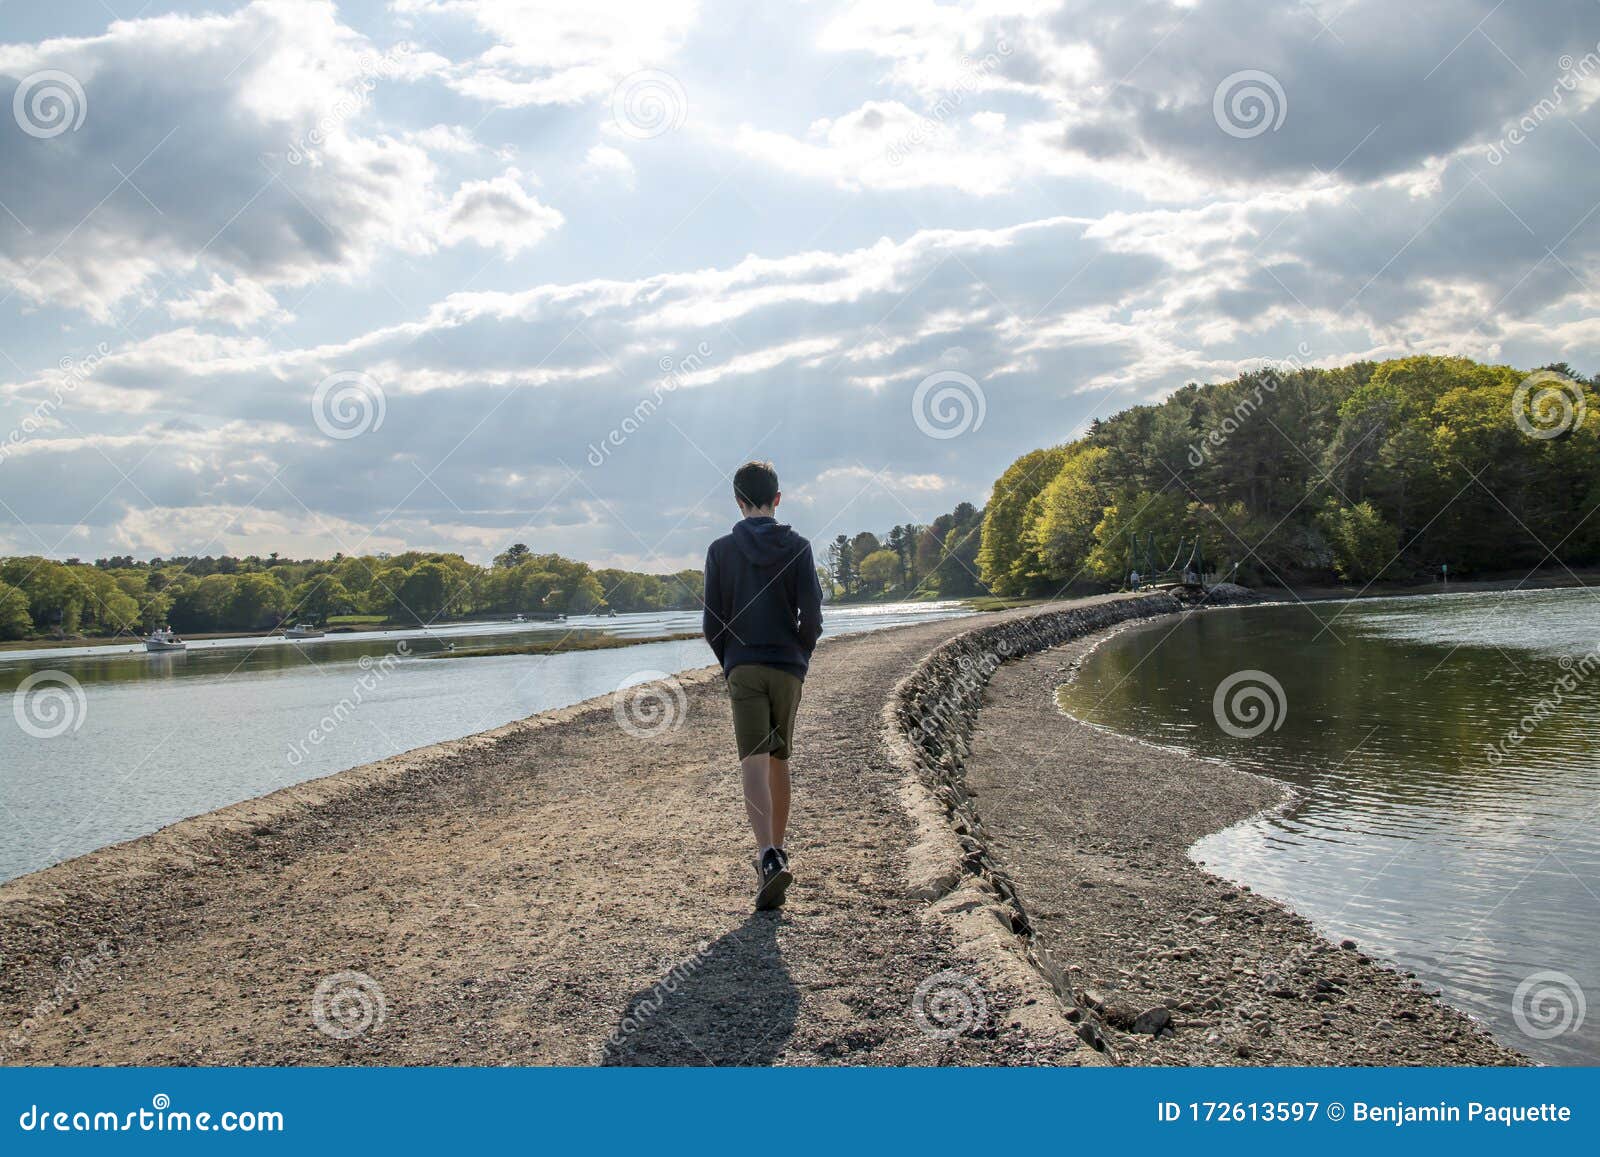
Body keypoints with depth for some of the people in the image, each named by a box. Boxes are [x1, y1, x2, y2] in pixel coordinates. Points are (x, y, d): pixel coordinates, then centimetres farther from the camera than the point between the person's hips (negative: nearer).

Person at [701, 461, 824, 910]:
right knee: (779, 761, 15)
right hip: (787, 668, 2)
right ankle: (776, 848, 28)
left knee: (754, 763, -10)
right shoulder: (797, 547, 2)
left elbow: (711, 623, 1)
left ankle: (769, 857, -27)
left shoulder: (721, 550, 2)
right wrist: (799, 661, 11)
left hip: (742, 668, -2)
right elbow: (812, 616, -3)